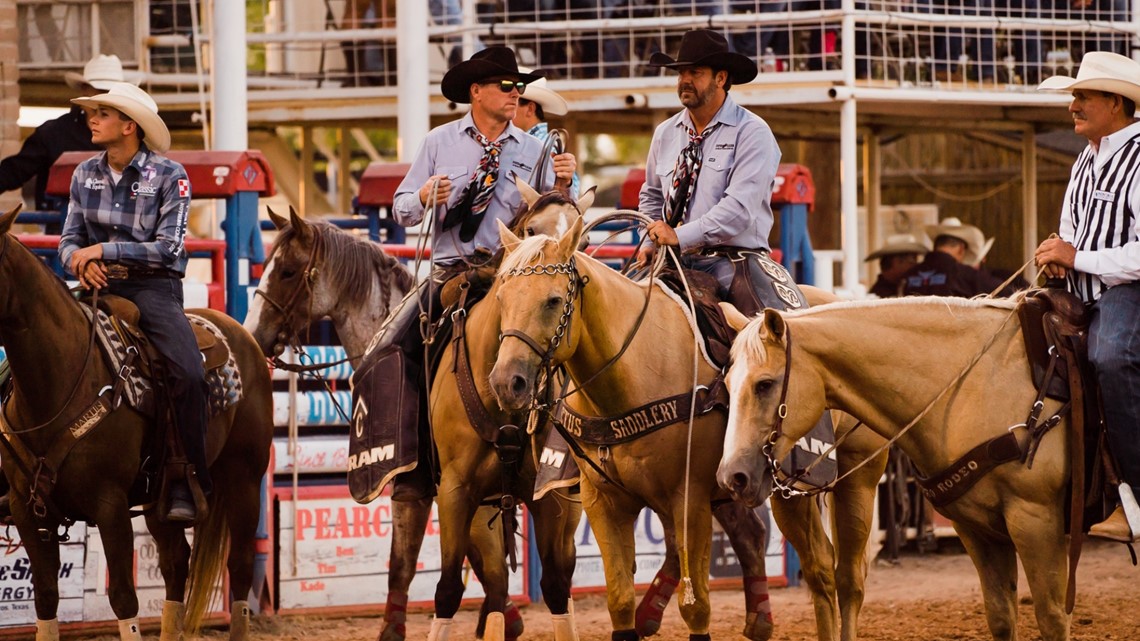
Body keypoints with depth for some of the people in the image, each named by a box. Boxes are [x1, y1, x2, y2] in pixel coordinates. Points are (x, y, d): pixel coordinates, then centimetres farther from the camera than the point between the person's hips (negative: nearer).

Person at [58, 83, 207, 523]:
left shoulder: (168, 176, -5)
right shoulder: (85, 174, 10)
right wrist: (80, 260, -11)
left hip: (153, 288, -4)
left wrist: (103, 250, -16)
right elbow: (69, 238, 13)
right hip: (99, 288, 5)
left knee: (188, 374, -26)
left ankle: (186, 487, -17)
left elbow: (168, 248, -11)